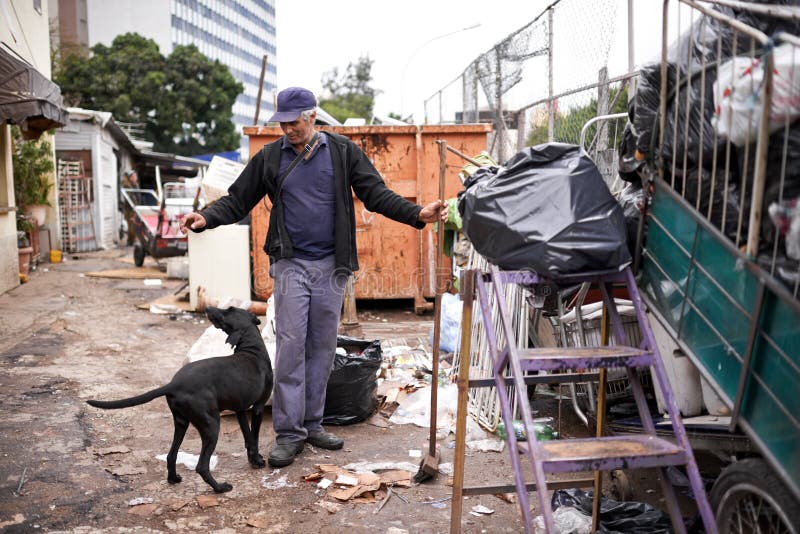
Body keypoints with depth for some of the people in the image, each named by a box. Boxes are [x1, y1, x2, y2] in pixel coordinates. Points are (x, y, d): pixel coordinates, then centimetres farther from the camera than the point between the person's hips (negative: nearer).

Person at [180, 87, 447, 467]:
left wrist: (418, 214, -15)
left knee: (322, 349, 8)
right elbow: (238, 200, 6)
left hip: (331, 265, 1)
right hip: (291, 265, -1)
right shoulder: (269, 157, 4)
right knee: (290, 347, -5)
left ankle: (312, 424, 20)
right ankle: (289, 433, 3)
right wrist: (205, 218, -13)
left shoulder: (343, 151, 2)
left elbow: (377, 194, -1)